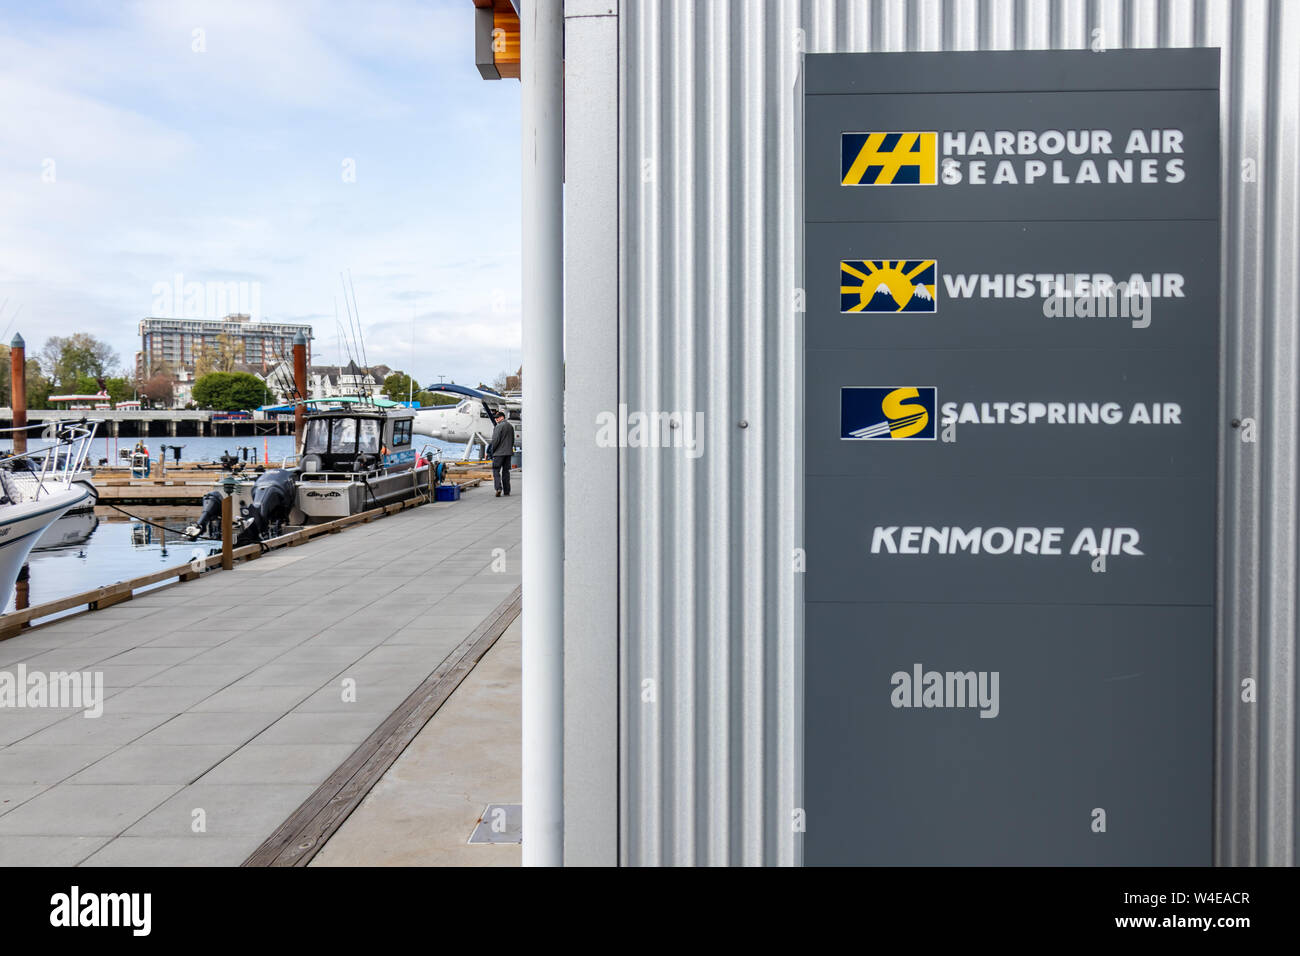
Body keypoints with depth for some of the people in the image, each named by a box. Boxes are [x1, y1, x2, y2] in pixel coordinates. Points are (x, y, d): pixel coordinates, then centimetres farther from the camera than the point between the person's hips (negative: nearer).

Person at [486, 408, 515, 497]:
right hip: (508, 453, 7)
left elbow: (495, 440, -16)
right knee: (506, 471, 11)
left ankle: (498, 488, -18)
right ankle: (506, 491, 10)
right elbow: (512, 440, 15)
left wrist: (491, 451, -5)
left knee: (496, 470, -2)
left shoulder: (499, 427, -13)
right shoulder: (511, 426, 11)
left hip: (499, 453, -7)